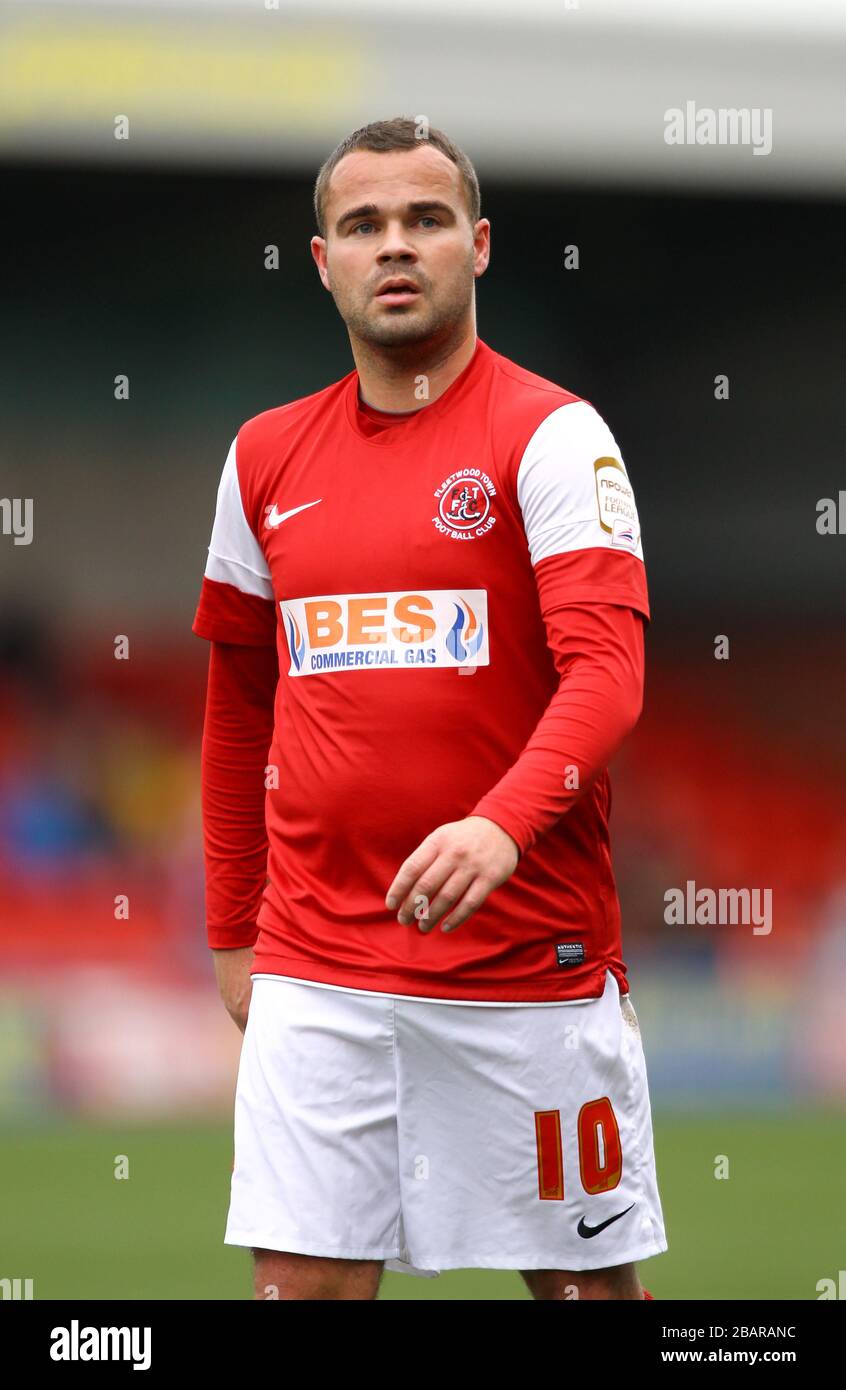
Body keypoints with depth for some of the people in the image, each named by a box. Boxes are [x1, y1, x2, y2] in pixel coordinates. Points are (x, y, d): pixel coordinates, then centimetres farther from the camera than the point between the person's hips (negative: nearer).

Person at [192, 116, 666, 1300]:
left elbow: (607, 671, -16)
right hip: (314, 974, 4)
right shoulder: (266, 458, 11)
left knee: (587, 1280, 3)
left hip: (531, 962, -3)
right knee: (301, 1278, -2)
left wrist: (501, 825, -33)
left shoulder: (551, 435, -4)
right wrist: (232, 934, 18)